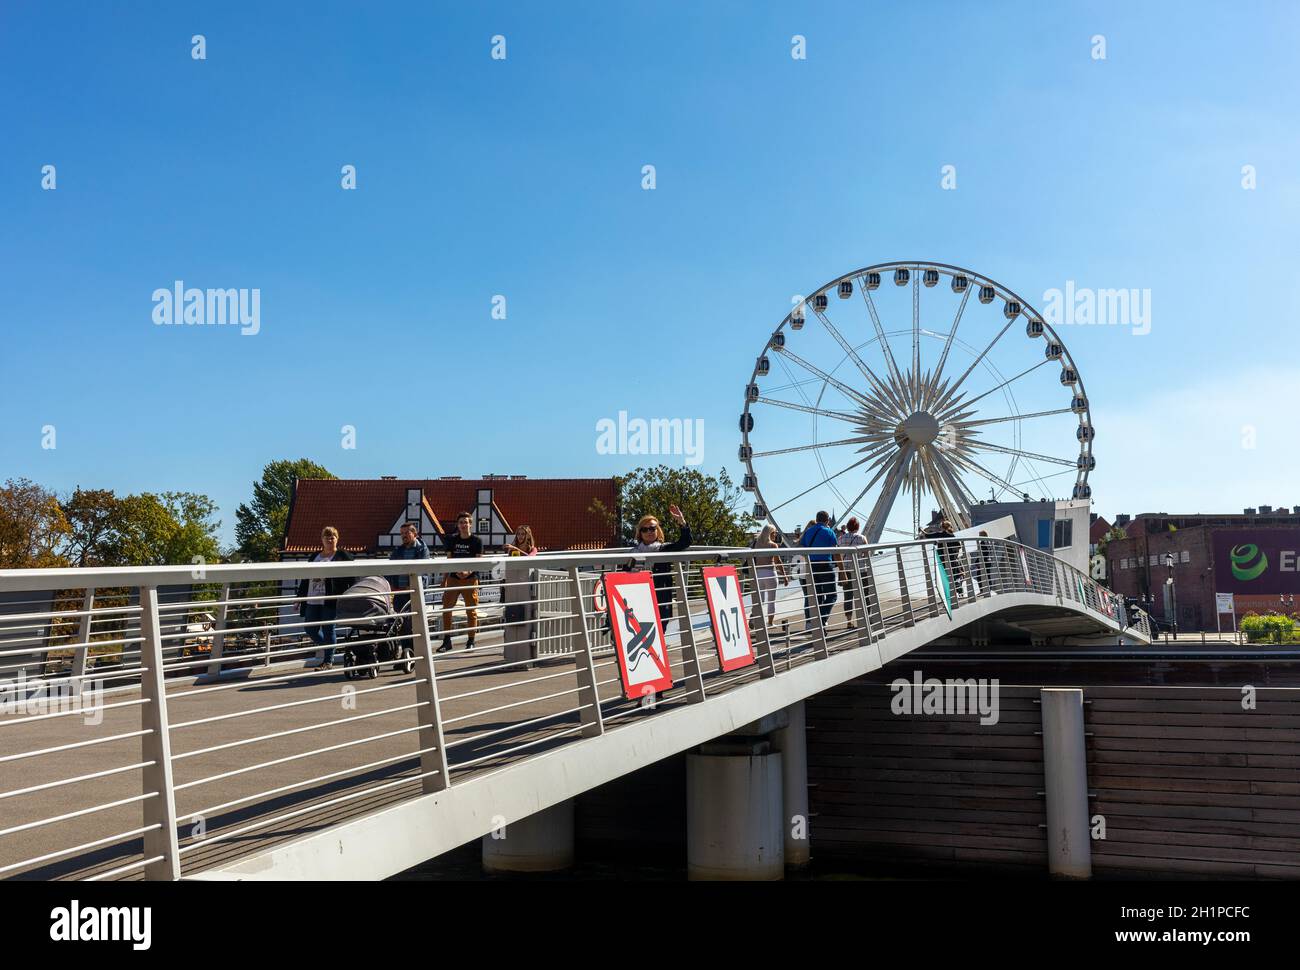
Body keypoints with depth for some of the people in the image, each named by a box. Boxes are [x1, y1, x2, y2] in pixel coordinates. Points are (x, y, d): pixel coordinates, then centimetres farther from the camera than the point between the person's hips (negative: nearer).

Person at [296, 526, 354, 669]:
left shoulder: (343, 556, 1)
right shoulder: (314, 557, 18)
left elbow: (351, 580, -3)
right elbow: (304, 578, 21)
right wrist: (300, 597, 18)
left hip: (330, 601, -6)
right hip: (312, 601, 6)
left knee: (328, 629, -3)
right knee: (311, 630, 5)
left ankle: (328, 660, 8)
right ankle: (329, 652, 26)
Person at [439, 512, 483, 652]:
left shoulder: (477, 541, -1)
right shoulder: (452, 540, 10)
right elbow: (449, 560, 13)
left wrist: (468, 571, -25)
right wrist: (445, 579, 9)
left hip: (470, 579, -3)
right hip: (453, 578, 4)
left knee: (471, 610, 2)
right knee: (446, 608, -1)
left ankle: (471, 641, 12)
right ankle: (447, 641, 7)